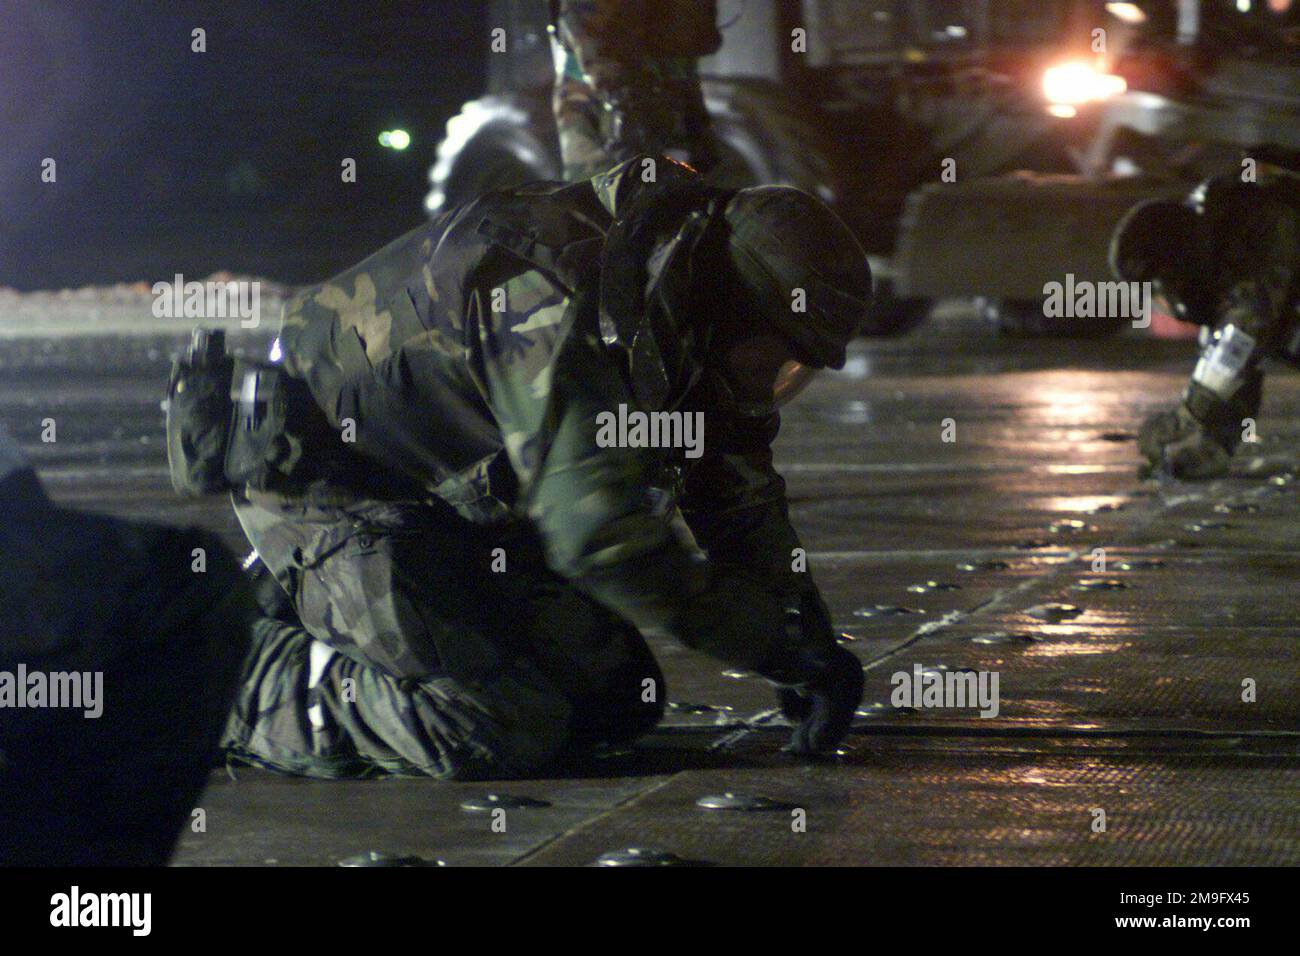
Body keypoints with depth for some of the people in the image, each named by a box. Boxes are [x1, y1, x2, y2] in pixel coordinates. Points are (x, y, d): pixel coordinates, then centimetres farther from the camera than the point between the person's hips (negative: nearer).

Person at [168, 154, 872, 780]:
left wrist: (807, 659, 1)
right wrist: (785, 647, -31)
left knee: (620, 703, 6)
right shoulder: (561, 310, -33)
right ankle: (256, 688, -4)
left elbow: (739, 498, 9)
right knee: (500, 732, -24)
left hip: (464, 495, 10)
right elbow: (602, 533, -37)